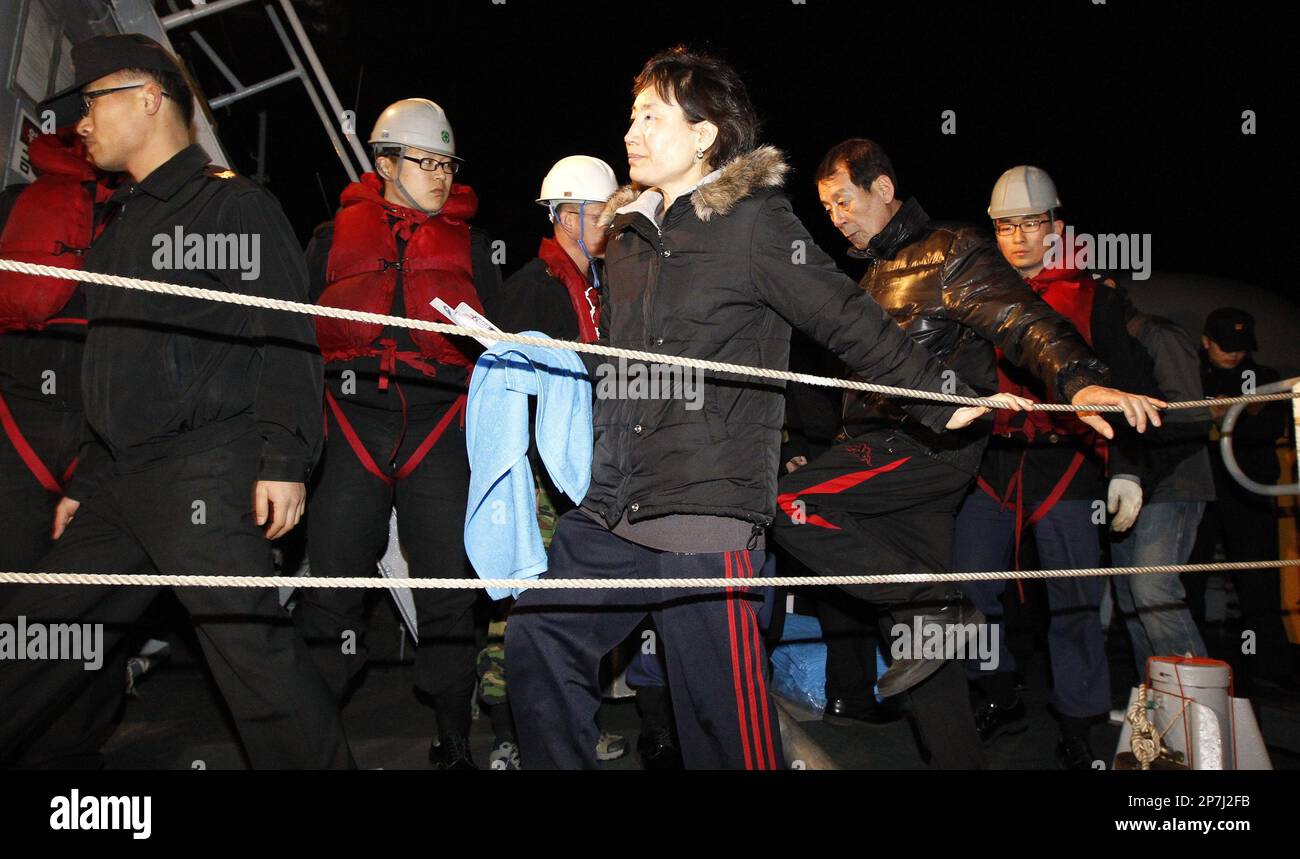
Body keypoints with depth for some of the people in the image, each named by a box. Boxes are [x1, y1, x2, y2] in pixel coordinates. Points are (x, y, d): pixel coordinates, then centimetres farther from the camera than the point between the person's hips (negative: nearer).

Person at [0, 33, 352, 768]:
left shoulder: (235, 205, -2)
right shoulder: (122, 221, 23)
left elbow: (285, 340, -12)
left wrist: (284, 458, -20)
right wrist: (87, 479, 23)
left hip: (209, 475, -8)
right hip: (120, 480, 9)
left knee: (249, 643, -12)